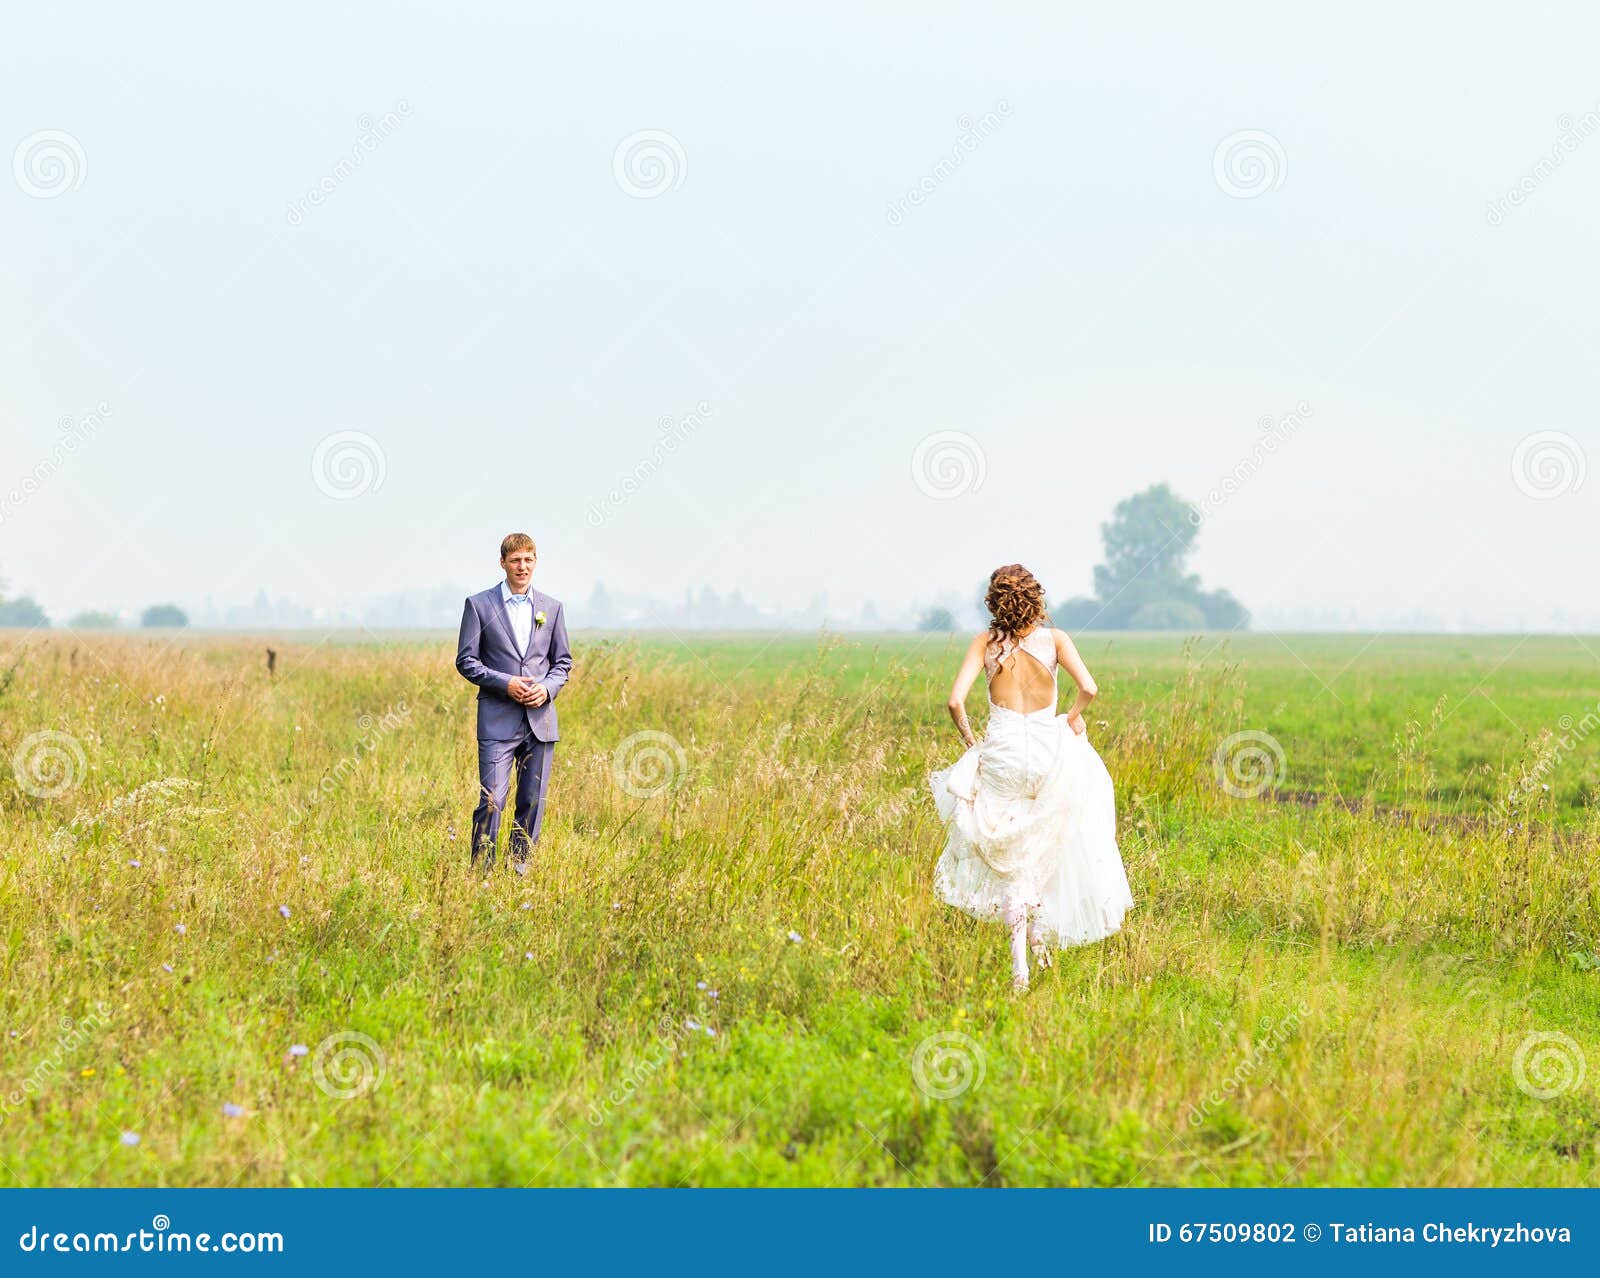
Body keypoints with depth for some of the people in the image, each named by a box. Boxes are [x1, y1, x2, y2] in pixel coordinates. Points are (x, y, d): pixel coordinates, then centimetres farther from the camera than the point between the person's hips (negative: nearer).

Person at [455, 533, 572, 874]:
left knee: (534, 802, 5)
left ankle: (519, 866, 15)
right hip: (498, 719, -4)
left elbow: (563, 661, 16)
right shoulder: (479, 605, 2)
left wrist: (548, 688, -5)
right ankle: (482, 870, -3)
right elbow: (466, 660, 0)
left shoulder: (552, 608, 12)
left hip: (541, 719, 4)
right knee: (491, 800, -10)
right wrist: (505, 683, -13)